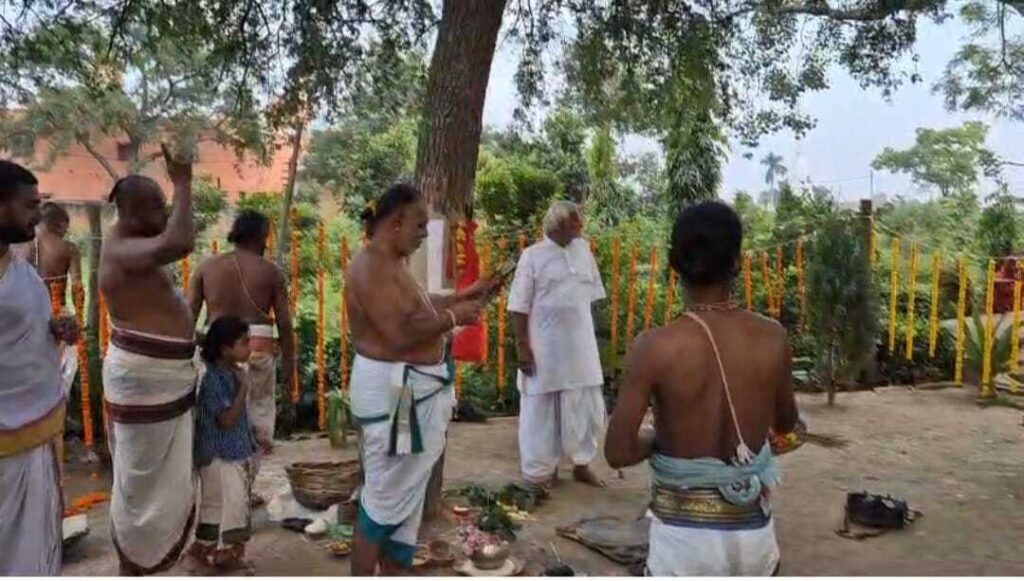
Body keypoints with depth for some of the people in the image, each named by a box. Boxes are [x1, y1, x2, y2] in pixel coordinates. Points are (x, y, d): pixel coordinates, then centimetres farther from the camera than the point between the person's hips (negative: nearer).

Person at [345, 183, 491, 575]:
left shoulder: (391, 263, 12)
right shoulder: (371, 268, -20)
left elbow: (415, 308, 22)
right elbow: (401, 334, -28)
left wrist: (464, 296, 16)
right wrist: (453, 317, -17)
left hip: (413, 388, 11)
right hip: (393, 391, -11)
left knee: (407, 492, 19)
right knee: (386, 498, 0)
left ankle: (393, 574, 32)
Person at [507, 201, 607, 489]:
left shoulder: (583, 249, 5)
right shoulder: (533, 255, -10)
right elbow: (520, 307, -10)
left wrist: (589, 336, 14)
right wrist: (522, 346, -15)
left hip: (580, 345, 5)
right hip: (544, 347, -5)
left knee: (588, 409, 12)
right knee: (541, 412, 7)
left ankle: (582, 464, 30)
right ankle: (541, 471, 22)